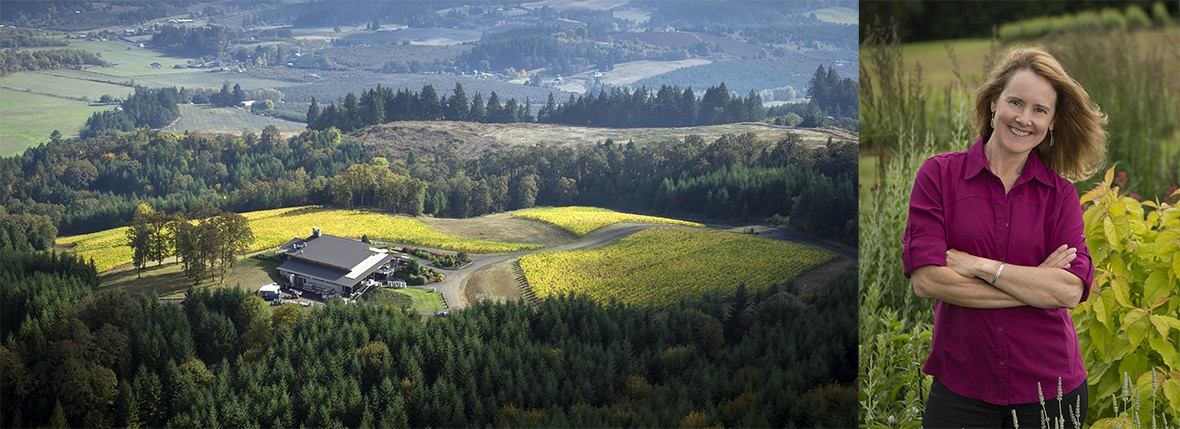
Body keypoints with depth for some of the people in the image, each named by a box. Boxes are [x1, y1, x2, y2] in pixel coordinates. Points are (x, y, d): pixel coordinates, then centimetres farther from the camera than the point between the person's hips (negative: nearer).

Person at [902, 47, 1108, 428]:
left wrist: (978, 265, -16)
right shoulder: (939, 175, -3)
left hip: (1050, 389, 2)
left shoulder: (1061, 193, 2)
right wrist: (1036, 285, -12)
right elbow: (925, 279, -14)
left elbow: (1072, 290, -11)